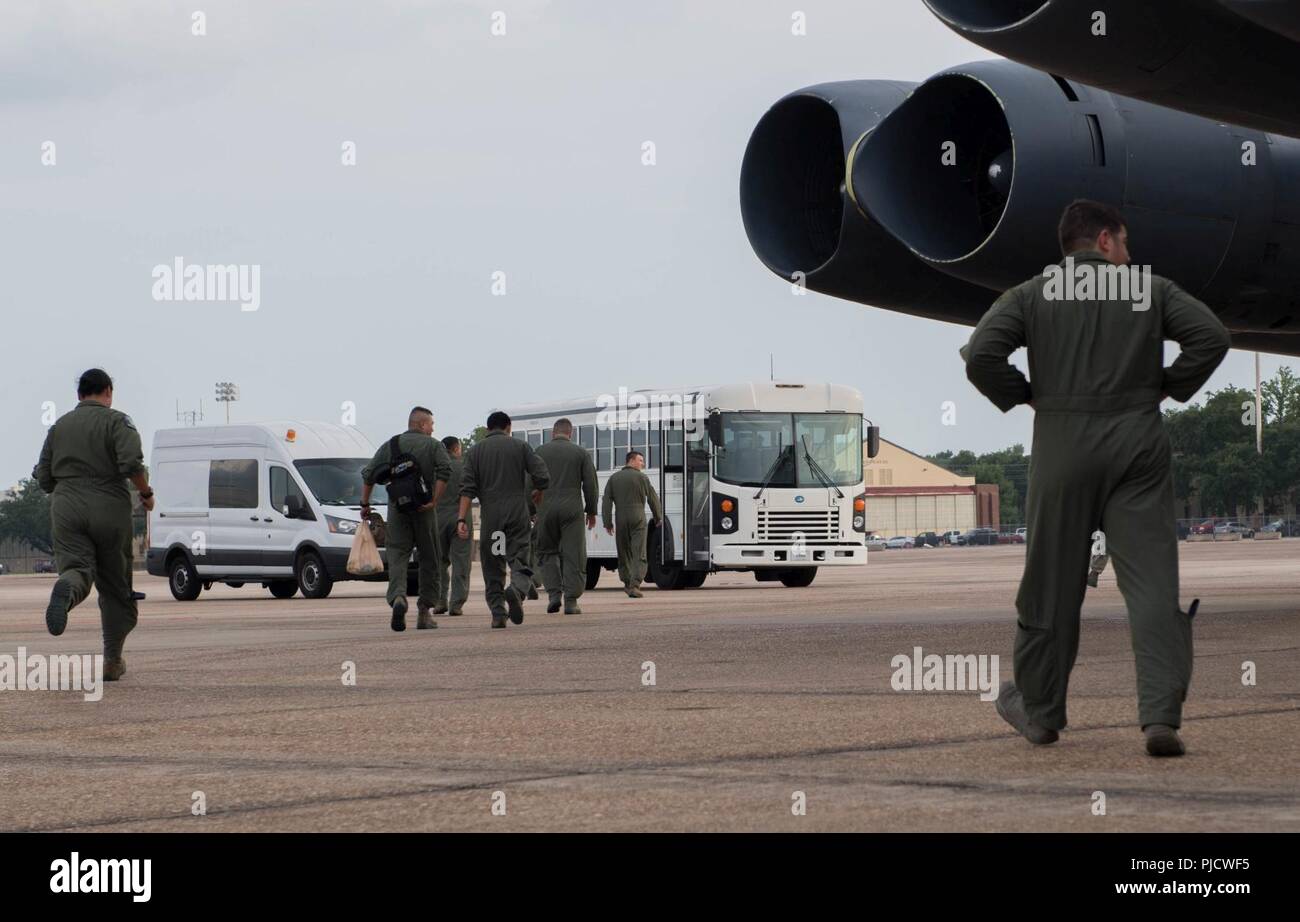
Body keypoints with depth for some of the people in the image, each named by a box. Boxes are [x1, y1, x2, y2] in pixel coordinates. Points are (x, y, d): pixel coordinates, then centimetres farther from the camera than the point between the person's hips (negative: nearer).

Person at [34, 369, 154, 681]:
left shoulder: (59, 426, 14)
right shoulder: (117, 421, 0)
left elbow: (43, 478, 14)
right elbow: (132, 463, -17)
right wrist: (146, 493, -1)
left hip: (67, 507, 2)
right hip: (109, 509, -2)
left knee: (76, 568, -13)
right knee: (115, 587, 11)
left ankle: (66, 589, -51)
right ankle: (112, 661, 14)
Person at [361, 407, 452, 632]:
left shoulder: (390, 445, 13)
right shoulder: (433, 445, 4)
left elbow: (368, 474, 7)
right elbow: (445, 470, -14)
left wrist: (365, 504, 14)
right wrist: (434, 501, -11)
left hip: (397, 508, 2)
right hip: (423, 509, -2)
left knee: (397, 556, -2)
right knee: (428, 559, 9)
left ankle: (397, 597, -28)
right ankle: (424, 610, 9)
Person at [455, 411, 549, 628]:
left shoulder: (476, 450, 7)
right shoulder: (520, 447, 5)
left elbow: (467, 487, -2)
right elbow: (542, 476, -3)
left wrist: (462, 518, -6)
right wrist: (537, 493, 18)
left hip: (490, 515, 1)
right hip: (518, 513, -1)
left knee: (492, 566, 9)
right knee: (519, 559, 0)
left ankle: (498, 614, 3)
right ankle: (517, 591, -30)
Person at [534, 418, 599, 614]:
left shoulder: (540, 452, 5)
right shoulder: (581, 453, 5)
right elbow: (591, 485, 4)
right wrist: (591, 511, 14)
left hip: (546, 509, 1)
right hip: (572, 510, -1)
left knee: (547, 553, 14)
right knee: (573, 555, 2)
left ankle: (554, 594, 1)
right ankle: (571, 601, -3)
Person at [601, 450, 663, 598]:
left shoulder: (614, 478, 9)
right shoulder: (641, 477, 0)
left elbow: (606, 501, 2)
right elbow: (652, 498, 2)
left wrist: (607, 522, 3)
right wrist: (658, 517, 15)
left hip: (621, 519, 3)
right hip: (638, 518, -3)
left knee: (624, 552, 16)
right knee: (639, 554, -5)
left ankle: (627, 583, 24)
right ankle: (634, 585, -17)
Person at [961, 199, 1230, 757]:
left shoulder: (1031, 295, 4)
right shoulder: (1151, 290, 6)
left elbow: (981, 355, -9)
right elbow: (1211, 336, -4)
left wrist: (1021, 395, 6)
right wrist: (1169, 387, 7)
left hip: (1063, 447, 0)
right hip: (1139, 445, 0)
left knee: (1052, 584, 12)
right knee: (1152, 581, -3)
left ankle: (1039, 711, 25)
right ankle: (1160, 716, -15)